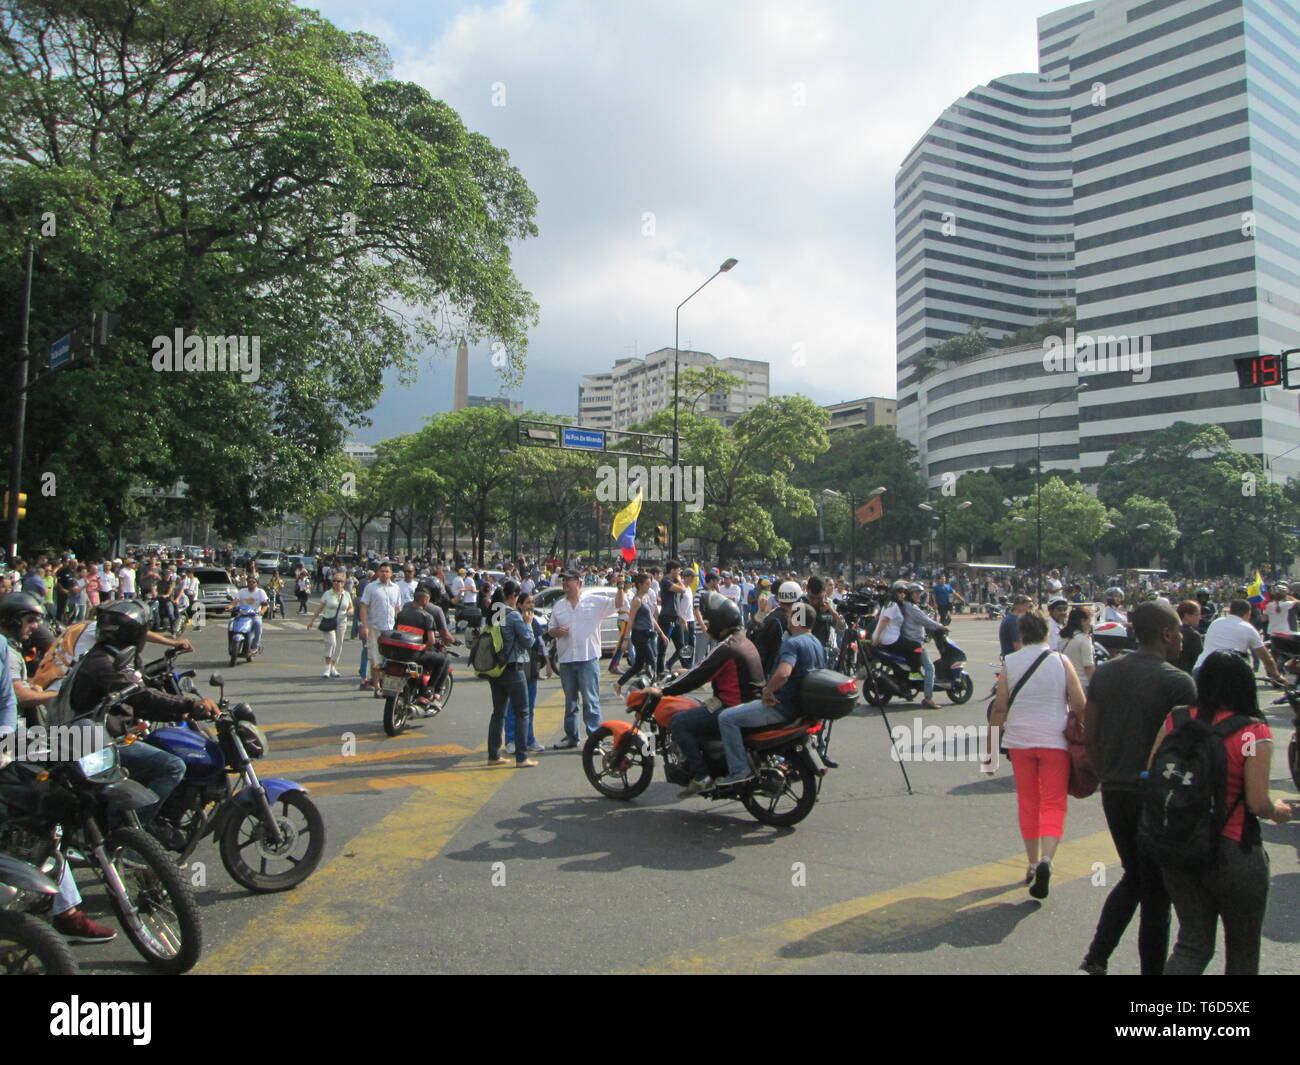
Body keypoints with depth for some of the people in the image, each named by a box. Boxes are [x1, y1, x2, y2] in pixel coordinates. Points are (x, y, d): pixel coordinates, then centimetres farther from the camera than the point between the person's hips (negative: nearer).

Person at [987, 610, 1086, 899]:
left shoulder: (1009, 663, -1)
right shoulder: (1061, 661, -4)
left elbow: (999, 707, -1)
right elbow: (1079, 705, -4)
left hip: (1020, 741, 2)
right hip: (1055, 741, -1)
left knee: (1027, 803, 15)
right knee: (1054, 804, 3)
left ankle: (1033, 863, 23)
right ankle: (1046, 859, -17)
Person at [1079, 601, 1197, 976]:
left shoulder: (1105, 673, 4)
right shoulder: (1178, 682, -14)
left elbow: (1089, 736, 7)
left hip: (1114, 793, 6)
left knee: (1133, 877, 21)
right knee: (1156, 892, 9)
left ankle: (1095, 958, 12)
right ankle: (1152, 969, 19)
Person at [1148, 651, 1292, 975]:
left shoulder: (1176, 720, -4)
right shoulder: (1254, 733, -14)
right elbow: (1258, 803, -15)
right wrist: (1280, 811, 7)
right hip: (1233, 853, -3)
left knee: (1193, 943, 15)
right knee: (1243, 951, 19)